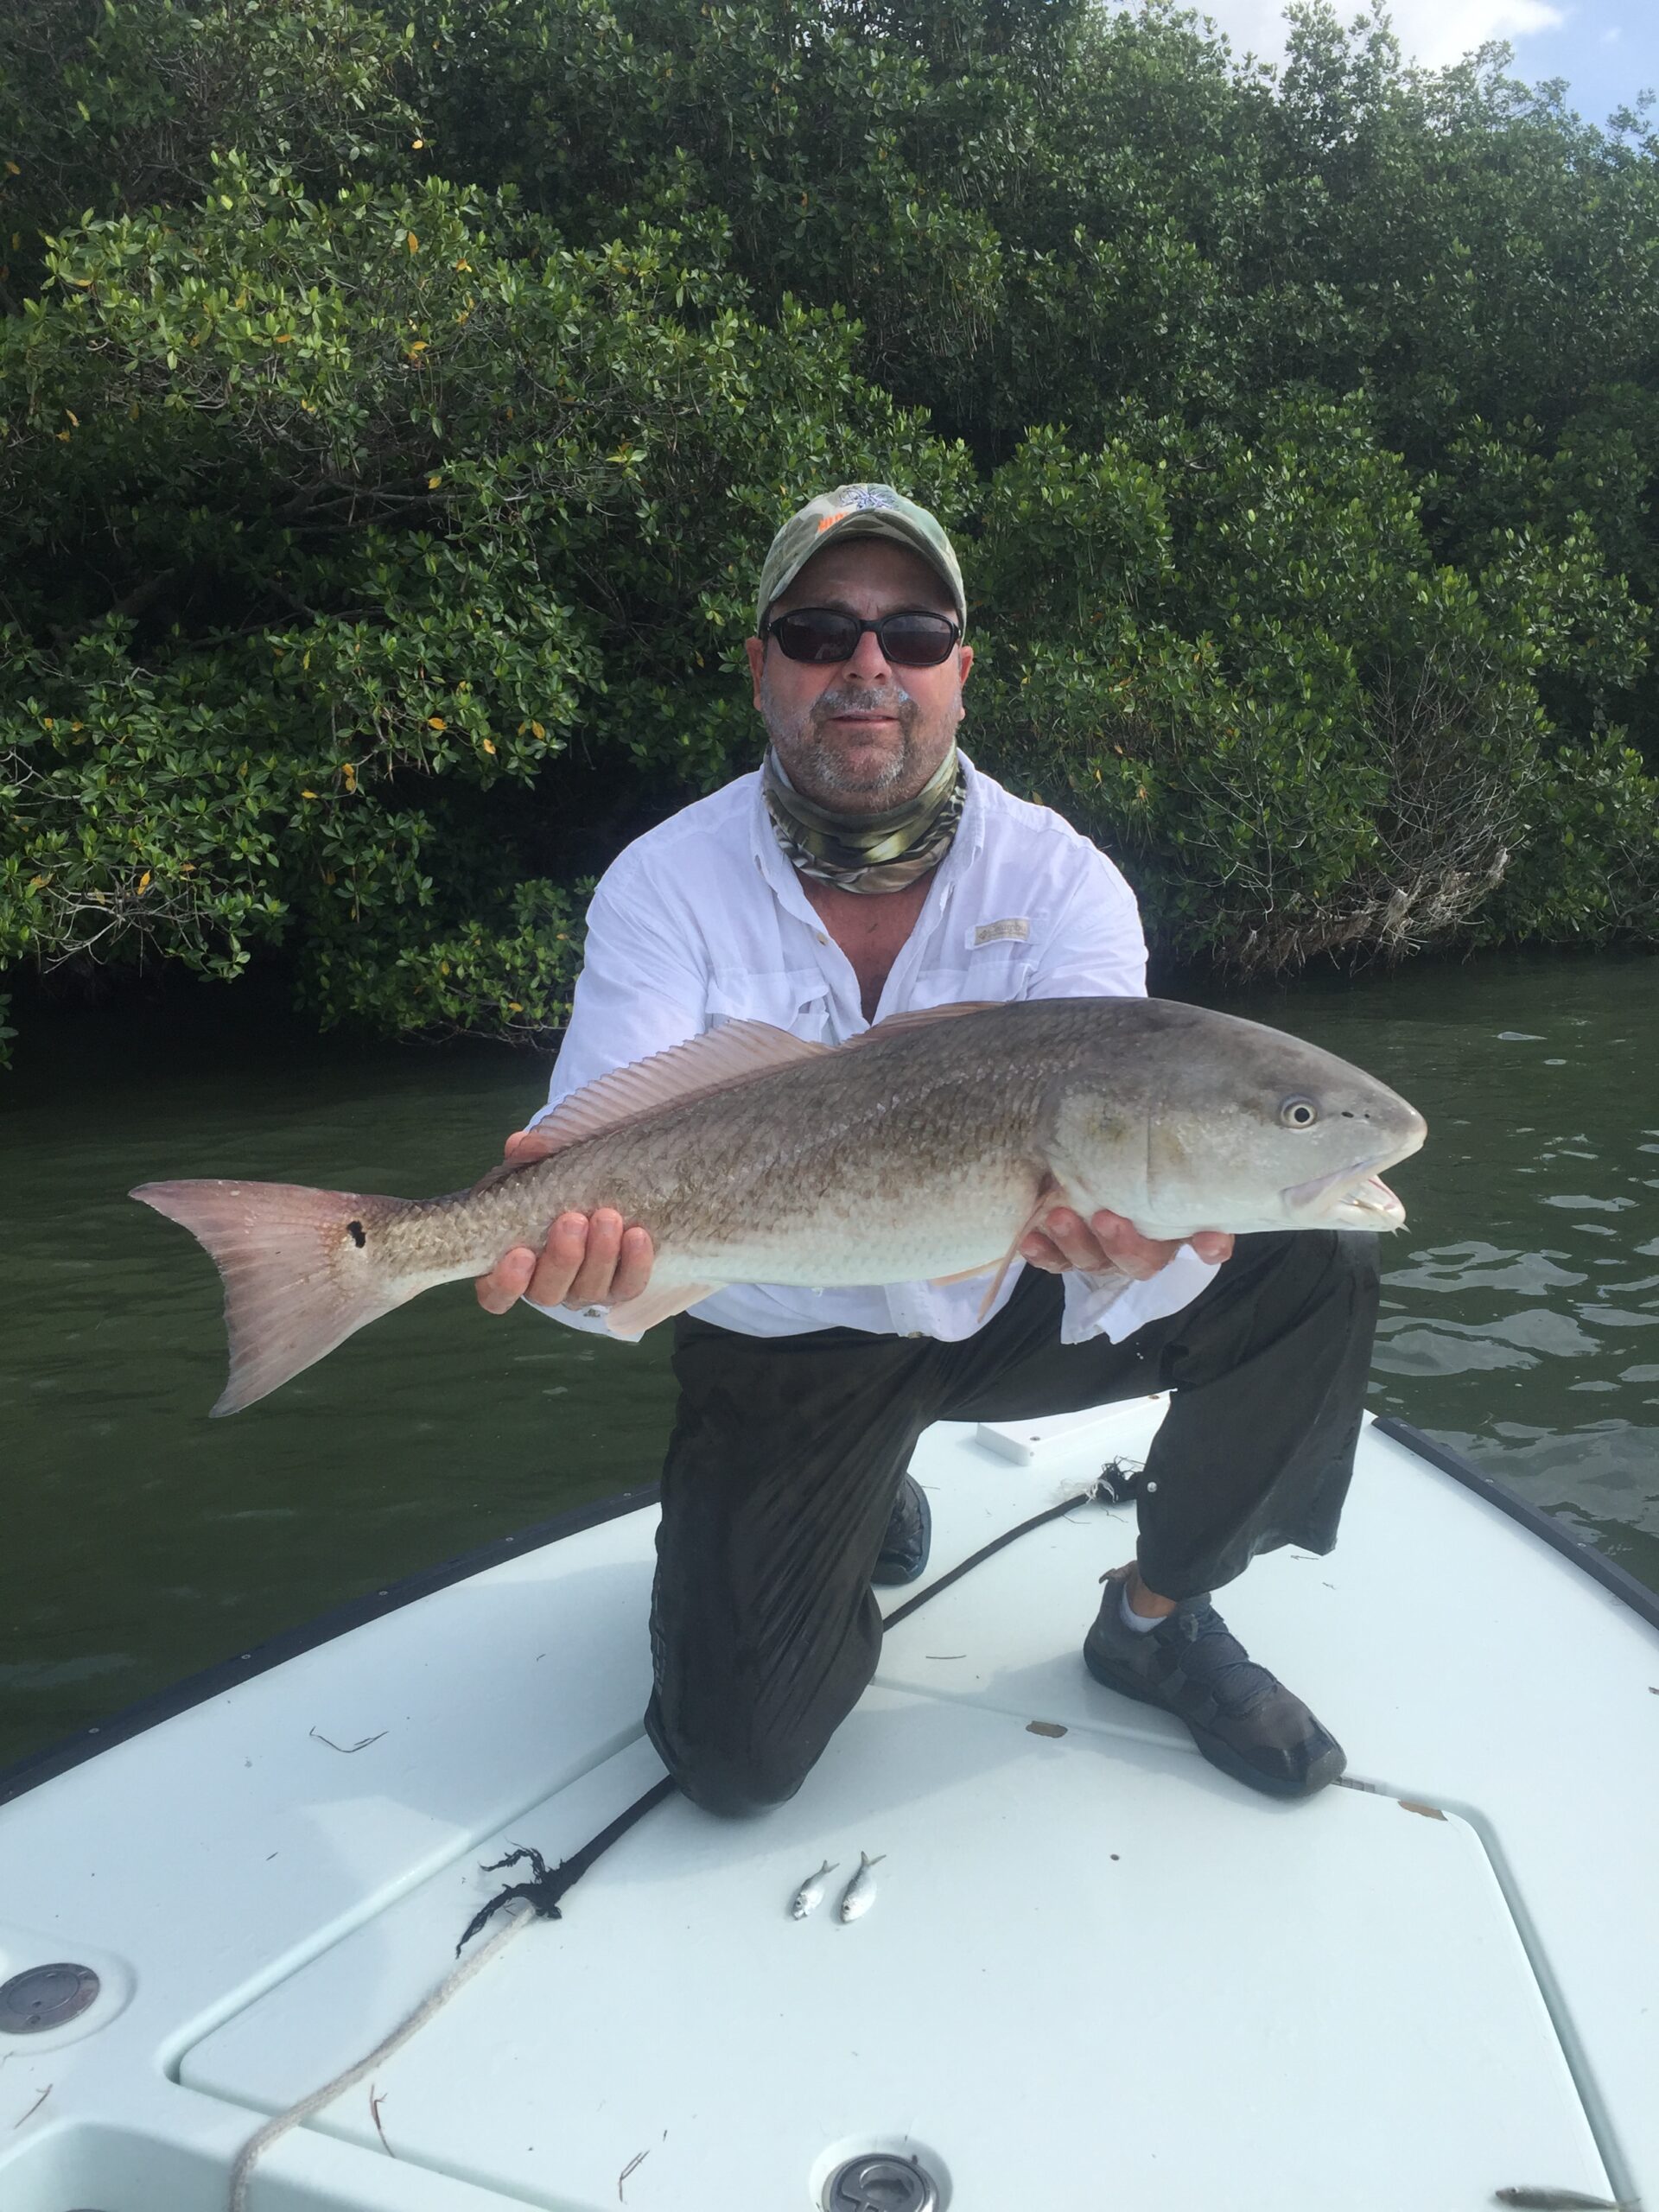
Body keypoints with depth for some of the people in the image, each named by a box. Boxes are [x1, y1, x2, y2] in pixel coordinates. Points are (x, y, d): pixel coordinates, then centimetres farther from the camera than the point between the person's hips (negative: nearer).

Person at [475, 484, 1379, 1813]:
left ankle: (1160, 1614, 7)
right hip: (781, 1355, -1)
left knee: (1313, 1266, -17)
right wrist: (581, 1251, -49)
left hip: (1009, 1306, 2)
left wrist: (1122, 1226, -50)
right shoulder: (669, 885, -13)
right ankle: (870, 1511, 24)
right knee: (740, 1759, -10)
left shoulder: (1060, 880, -12)